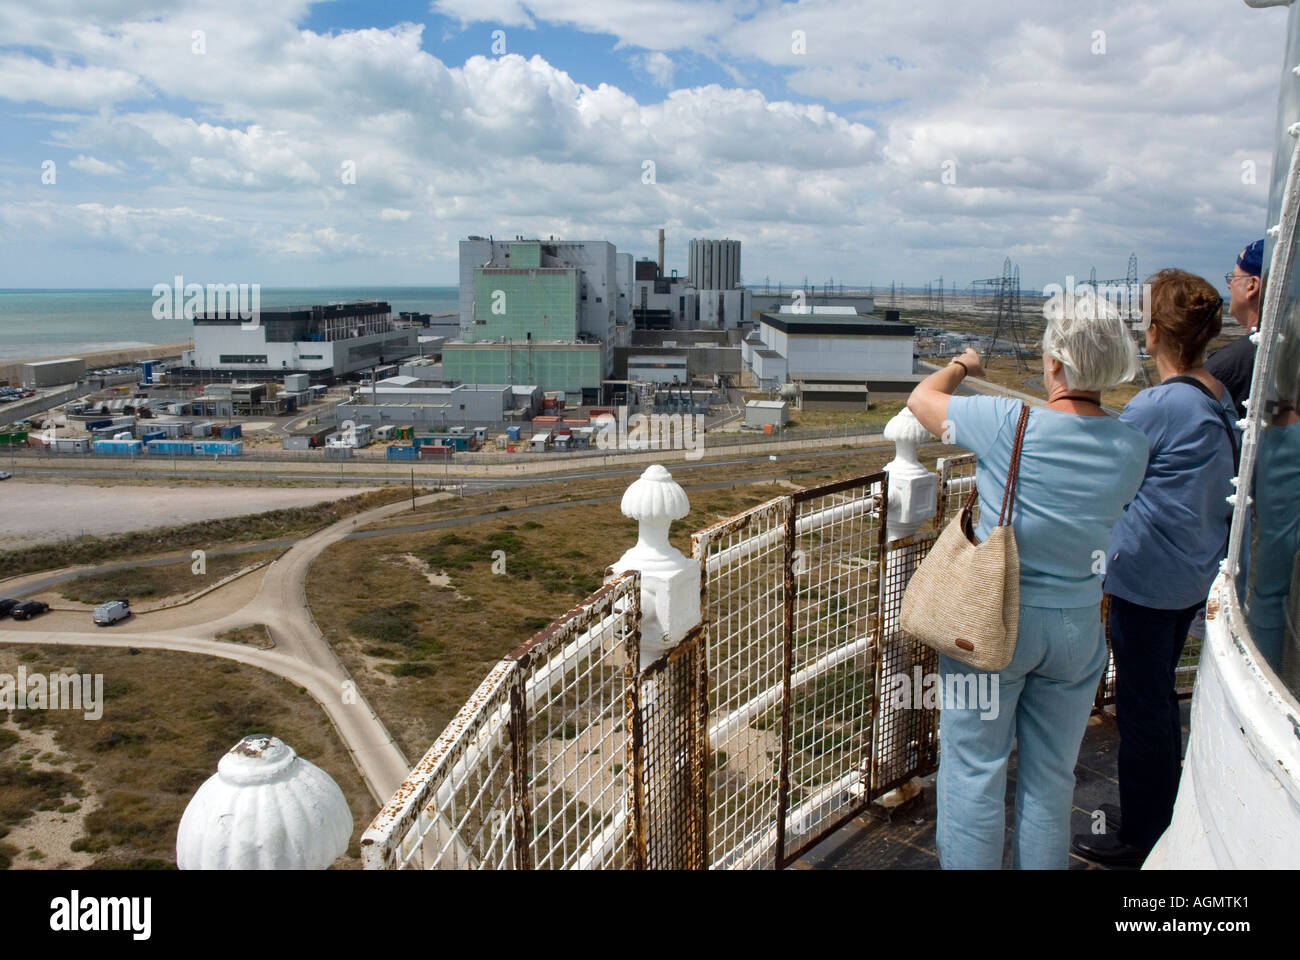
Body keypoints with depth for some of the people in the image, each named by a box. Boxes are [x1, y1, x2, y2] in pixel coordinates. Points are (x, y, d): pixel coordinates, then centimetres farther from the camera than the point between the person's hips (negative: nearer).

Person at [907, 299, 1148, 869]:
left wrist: (960, 367, 17)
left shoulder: (1010, 424, -19)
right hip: (1078, 626, 4)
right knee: (1051, 776, 18)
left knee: (975, 769, 9)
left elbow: (921, 399, -5)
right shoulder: (1131, 449, -5)